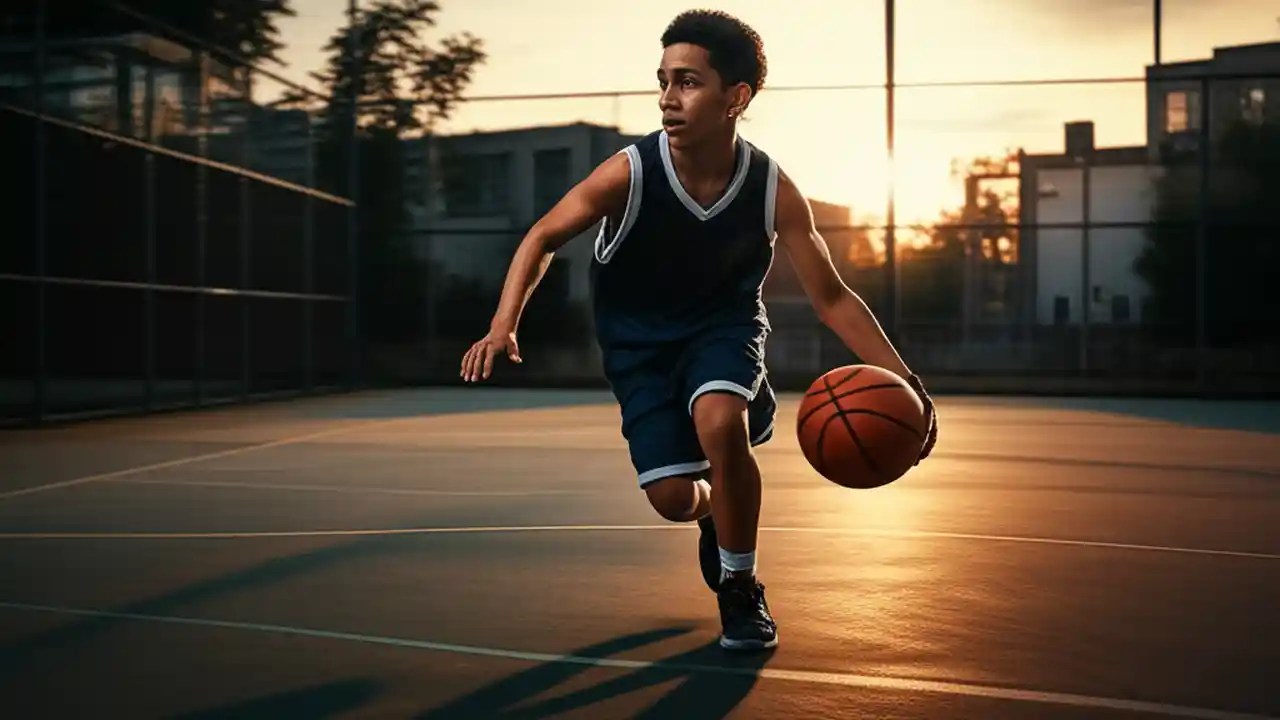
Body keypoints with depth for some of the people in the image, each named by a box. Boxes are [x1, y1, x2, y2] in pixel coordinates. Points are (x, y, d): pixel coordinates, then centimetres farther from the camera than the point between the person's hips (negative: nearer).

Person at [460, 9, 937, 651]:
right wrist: (504, 326, -26)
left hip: (725, 326, 0)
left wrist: (902, 378, -26)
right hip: (638, 339, 0)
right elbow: (543, 238, -11)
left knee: (720, 422, -33)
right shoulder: (629, 173, -25)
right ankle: (716, 515, 34)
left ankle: (740, 587, -7)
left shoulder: (773, 191, -22)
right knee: (672, 497, -9)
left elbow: (831, 299, -14)